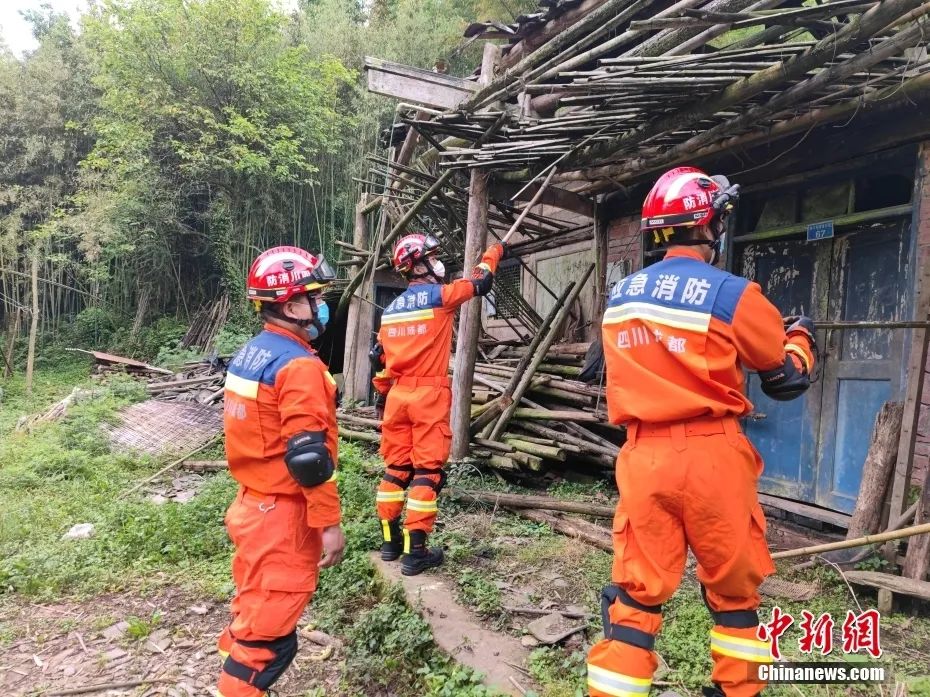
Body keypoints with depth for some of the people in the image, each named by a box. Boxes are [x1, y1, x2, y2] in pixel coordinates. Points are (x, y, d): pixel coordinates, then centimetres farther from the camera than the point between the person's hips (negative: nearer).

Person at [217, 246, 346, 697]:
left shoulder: (249, 354, 9)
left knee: (252, 616, 22)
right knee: (269, 633, 3)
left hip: (252, 505, 10)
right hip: (282, 516, -10)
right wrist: (330, 524, -17)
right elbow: (309, 456, -24)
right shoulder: (299, 365, -21)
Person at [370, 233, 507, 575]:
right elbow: (480, 283, 7)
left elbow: (379, 358, 16)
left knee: (396, 468, 14)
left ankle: (390, 540, 24)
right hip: (429, 394, -7)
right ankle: (415, 551, 0)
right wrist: (494, 252, 26)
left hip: (398, 395, 7)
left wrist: (381, 395, 27)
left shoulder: (391, 308, 13)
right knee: (427, 471, -2)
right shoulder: (438, 295, -6)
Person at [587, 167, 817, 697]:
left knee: (637, 591, 9)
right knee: (735, 588, 17)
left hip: (644, 457, 4)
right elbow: (789, 379, 3)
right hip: (711, 456, -3)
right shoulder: (732, 294, -8)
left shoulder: (621, 296, 7)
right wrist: (802, 335, 25)